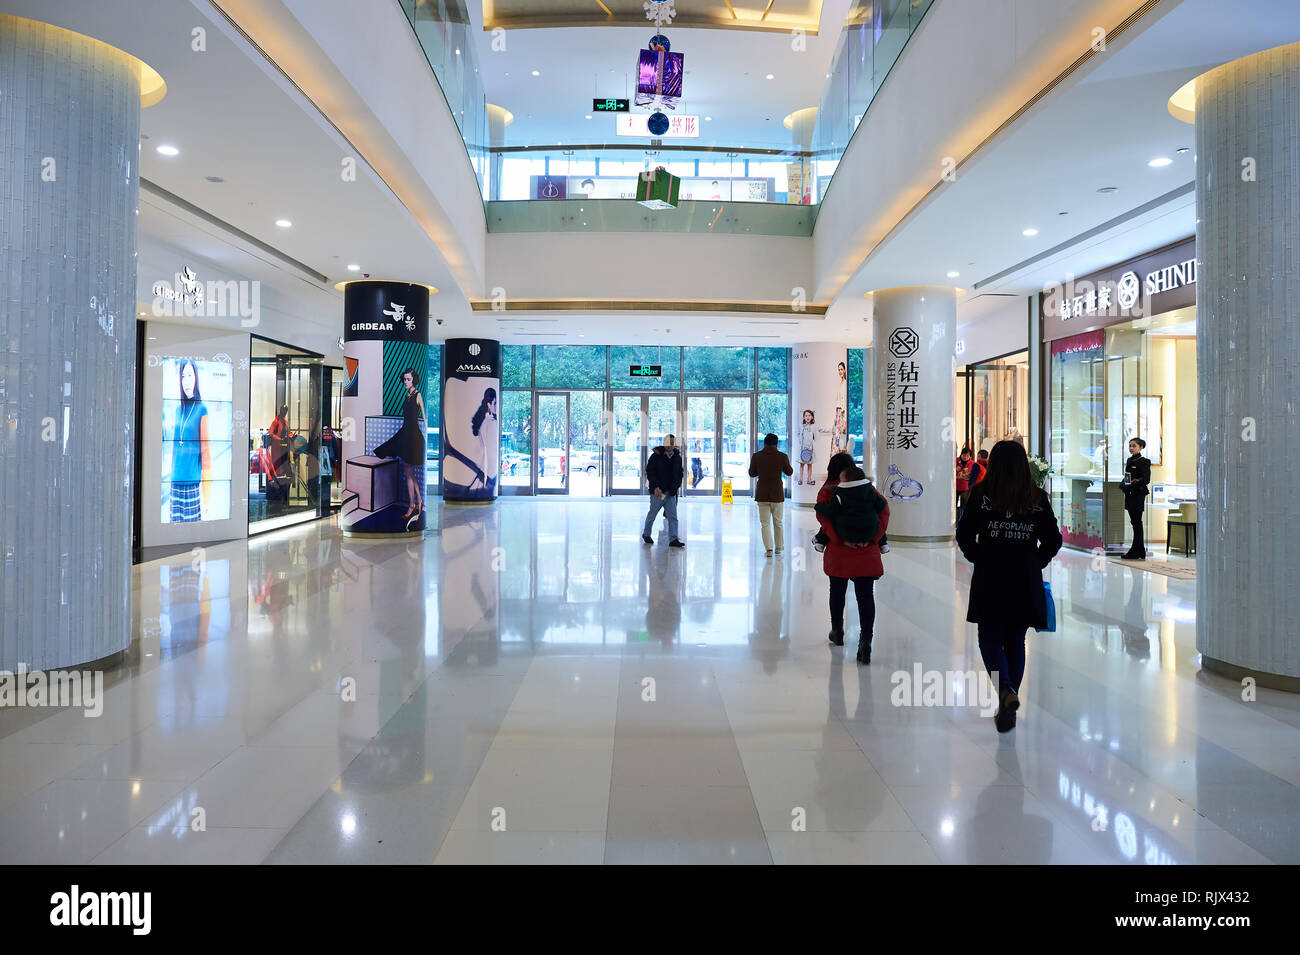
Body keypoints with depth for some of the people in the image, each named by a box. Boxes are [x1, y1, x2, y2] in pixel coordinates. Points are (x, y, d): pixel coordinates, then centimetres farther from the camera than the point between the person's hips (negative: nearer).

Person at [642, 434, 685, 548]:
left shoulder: (677, 458, 8)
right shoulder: (656, 456, -7)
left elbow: (679, 474, 18)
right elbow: (650, 472, -10)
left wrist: (675, 487, 8)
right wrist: (655, 487, -19)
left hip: (671, 492, 4)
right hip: (657, 491, -4)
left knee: (673, 516, -3)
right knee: (652, 513, 7)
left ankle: (673, 539, -3)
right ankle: (646, 534, 28)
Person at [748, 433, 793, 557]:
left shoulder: (756, 456, -5)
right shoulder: (782, 456, -8)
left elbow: (751, 473, 4)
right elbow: (789, 472, 5)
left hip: (762, 495, 0)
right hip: (777, 494, 0)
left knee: (765, 523, 6)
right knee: (778, 522, 15)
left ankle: (768, 549, -2)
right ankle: (779, 548, 21)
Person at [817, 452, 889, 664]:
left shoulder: (827, 491, -3)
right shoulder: (868, 488, 3)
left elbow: (823, 517, -14)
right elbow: (883, 510, -4)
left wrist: (840, 539, -16)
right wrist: (872, 537, -8)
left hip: (838, 551, 0)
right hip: (866, 553, 1)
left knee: (837, 593, 18)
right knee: (866, 596, 1)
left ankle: (837, 632, 34)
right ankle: (865, 639, -11)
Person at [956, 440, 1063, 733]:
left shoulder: (982, 494, -7)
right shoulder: (1037, 498, 0)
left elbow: (964, 535, -8)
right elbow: (1053, 540, 0)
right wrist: (1035, 563, 13)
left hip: (989, 580, -2)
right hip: (1026, 583, 3)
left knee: (990, 641, 8)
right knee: (1015, 642, 14)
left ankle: (1006, 690, -16)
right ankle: (1008, 708, 18)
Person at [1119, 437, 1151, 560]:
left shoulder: (1144, 462, -9)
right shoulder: (1129, 461, 15)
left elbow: (1146, 480, -16)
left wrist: (1131, 486, -19)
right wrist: (1124, 485, -1)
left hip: (1138, 495, -8)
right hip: (1130, 495, 8)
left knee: (1136, 522, -5)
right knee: (1135, 522, 10)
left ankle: (1135, 552, 0)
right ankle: (1140, 552, 16)